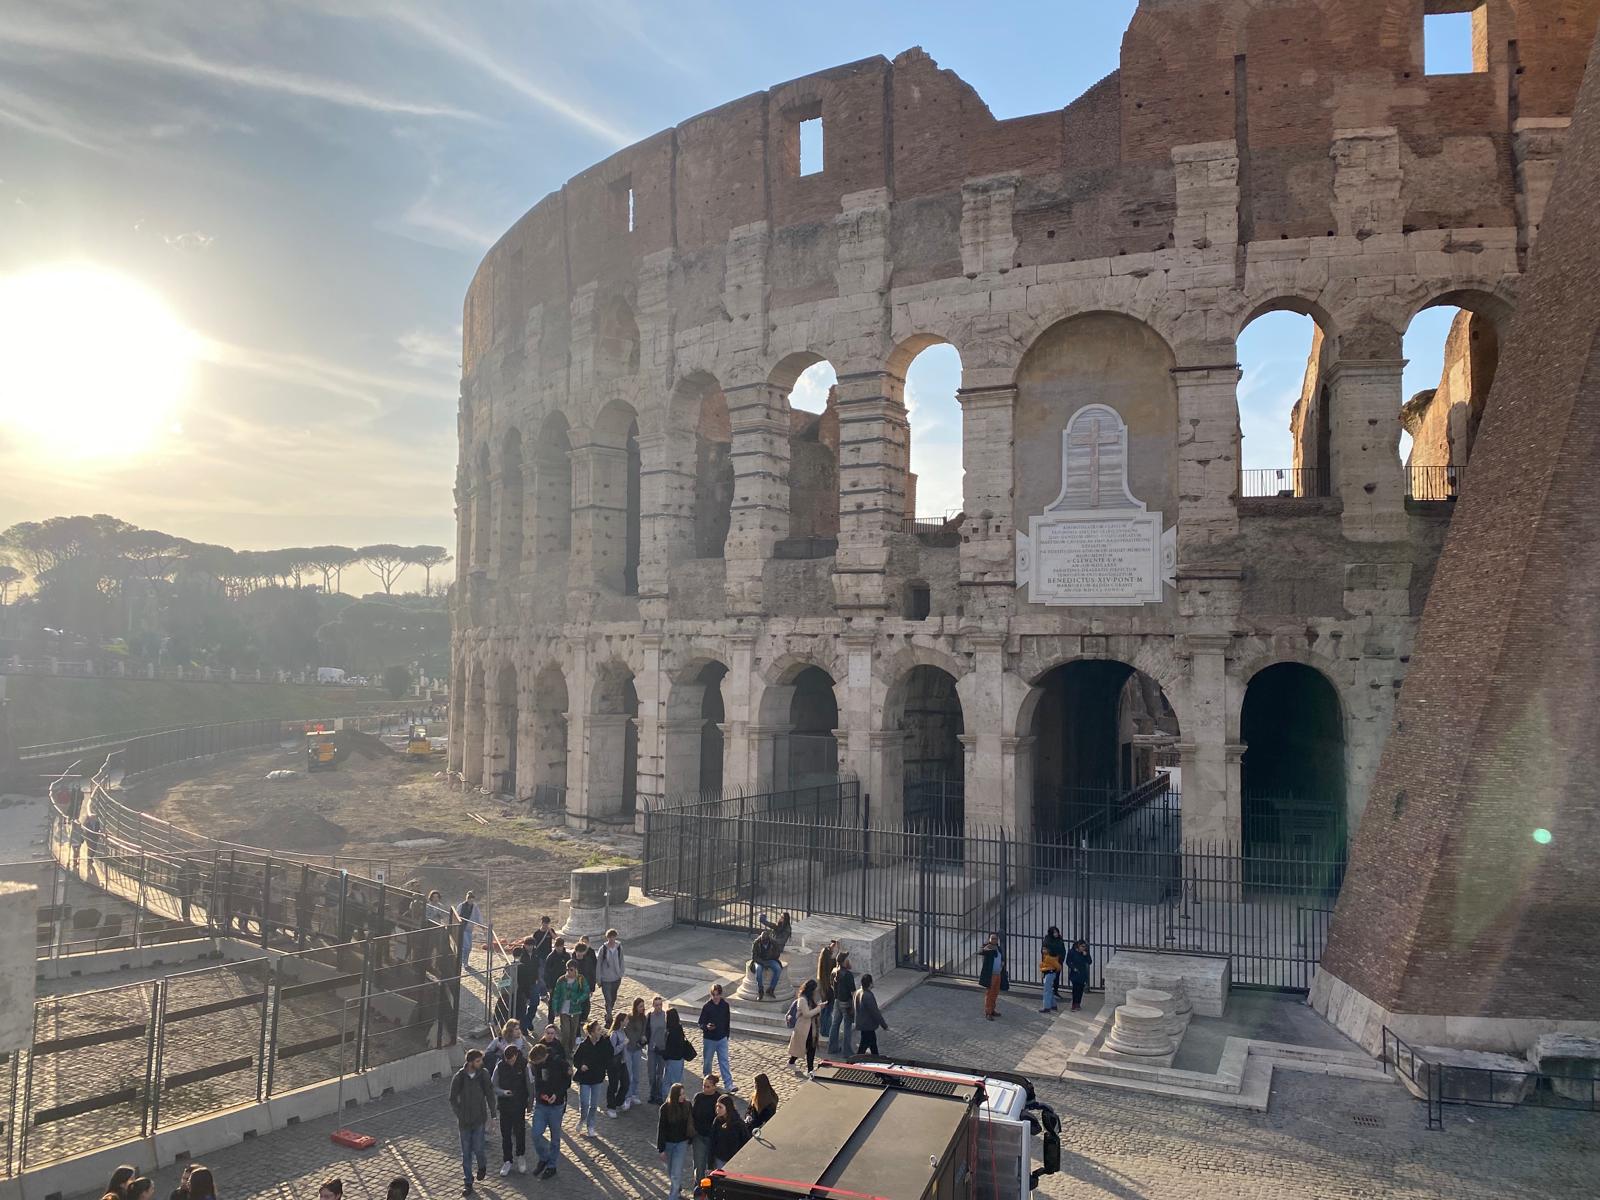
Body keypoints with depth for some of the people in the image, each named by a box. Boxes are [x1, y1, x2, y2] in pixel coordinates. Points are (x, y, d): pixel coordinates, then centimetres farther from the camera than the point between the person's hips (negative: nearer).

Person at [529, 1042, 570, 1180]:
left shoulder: (560, 1063, -19)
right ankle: (544, 1158, 23)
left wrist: (557, 1094, -21)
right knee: (536, 1134, -3)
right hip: (540, 1104, 3)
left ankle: (551, 1165, 25)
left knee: (555, 1137, 8)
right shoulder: (535, 1064, -8)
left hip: (556, 1105, -3)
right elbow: (534, 1081, 7)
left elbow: (567, 1082, -6)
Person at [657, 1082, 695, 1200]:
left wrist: (691, 1140, 7)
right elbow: (660, 1128, -11)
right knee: (670, 1171, 20)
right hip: (668, 1143, 0)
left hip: (682, 1143, 0)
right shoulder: (665, 1108, -17)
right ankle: (677, 1186, 49)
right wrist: (661, 1149, -10)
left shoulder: (687, 1105, -12)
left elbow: (691, 1123, 0)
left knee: (676, 1173, -7)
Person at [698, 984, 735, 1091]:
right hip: (709, 1039, -2)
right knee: (707, 1061, 13)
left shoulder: (725, 1005, -4)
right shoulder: (707, 1006, -15)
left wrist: (726, 1036, 11)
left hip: (722, 1039, 2)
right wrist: (706, 1027, -31)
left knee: (724, 1061, -1)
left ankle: (728, 1084, -1)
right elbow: (701, 1023, -10)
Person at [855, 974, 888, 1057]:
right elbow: (875, 1013, -23)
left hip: (861, 1024, 9)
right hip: (868, 1026, -9)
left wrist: (878, 1010, 25)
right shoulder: (868, 996, -28)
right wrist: (884, 1025, -11)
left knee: (873, 1043, 23)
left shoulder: (858, 993, 0)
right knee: (863, 1047, 2)